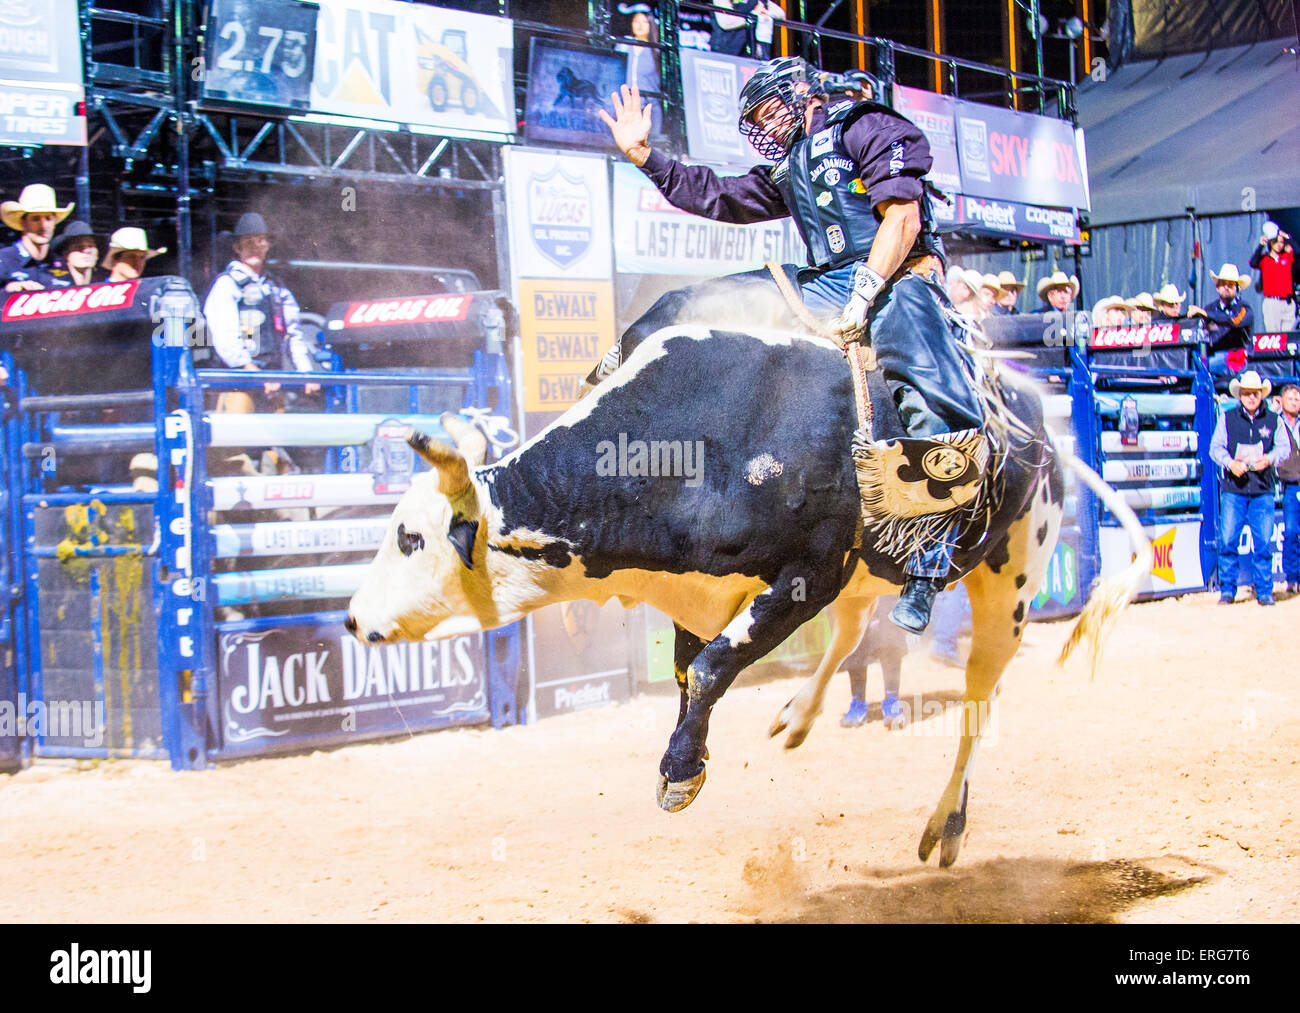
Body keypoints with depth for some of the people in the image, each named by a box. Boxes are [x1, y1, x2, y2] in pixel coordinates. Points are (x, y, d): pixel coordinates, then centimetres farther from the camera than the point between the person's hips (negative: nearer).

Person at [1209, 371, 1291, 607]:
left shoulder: (1273, 420, 10)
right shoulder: (1227, 418, 8)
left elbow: (1284, 447, 5)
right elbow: (1216, 447, 4)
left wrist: (1270, 458, -17)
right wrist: (1230, 463, -16)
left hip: (1263, 490, 1)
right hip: (1233, 489, -1)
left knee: (1263, 543, -1)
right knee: (1228, 541, -5)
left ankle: (1264, 591, 8)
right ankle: (1227, 591, 4)